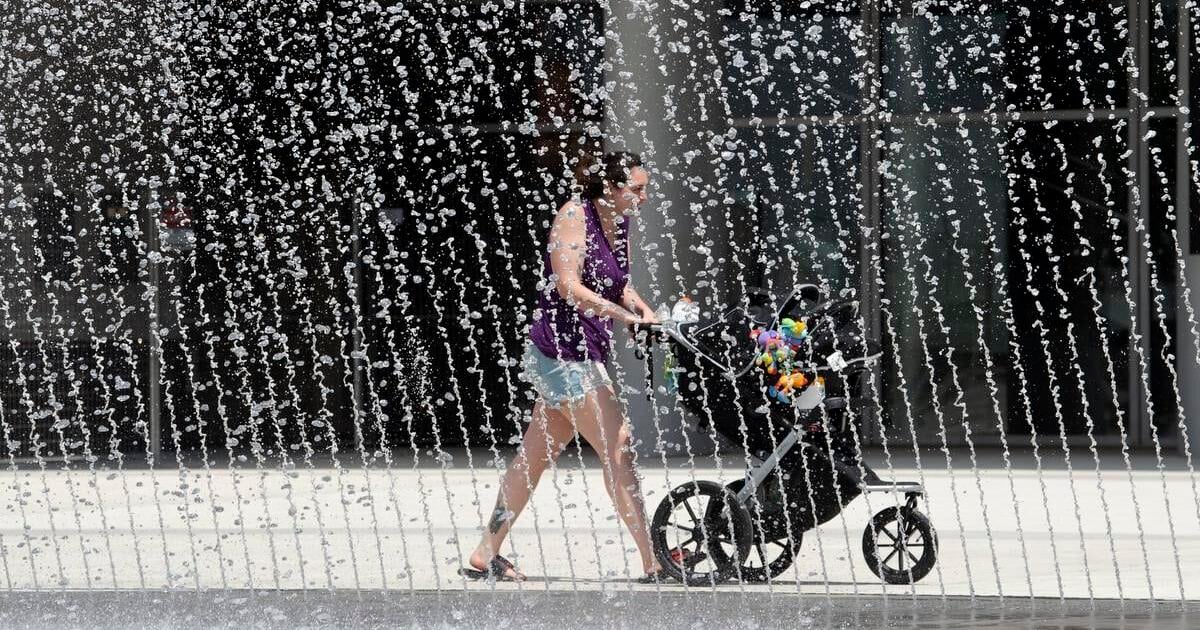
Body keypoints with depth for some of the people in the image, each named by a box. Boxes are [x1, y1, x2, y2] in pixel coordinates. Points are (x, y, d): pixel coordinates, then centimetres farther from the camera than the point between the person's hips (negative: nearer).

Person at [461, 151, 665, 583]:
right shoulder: (574, 215, -12)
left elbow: (621, 287, 21)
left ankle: (485, 556, 19)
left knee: (536, 457, 12)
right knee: (618, 451, -11)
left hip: (584, 356, 9)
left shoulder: (618, 223, 13)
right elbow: (568, 286, -21)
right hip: (564, 355, -9)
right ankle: (652, 564, -10)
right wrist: (624, 316, -26)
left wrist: (644, 311, 1)